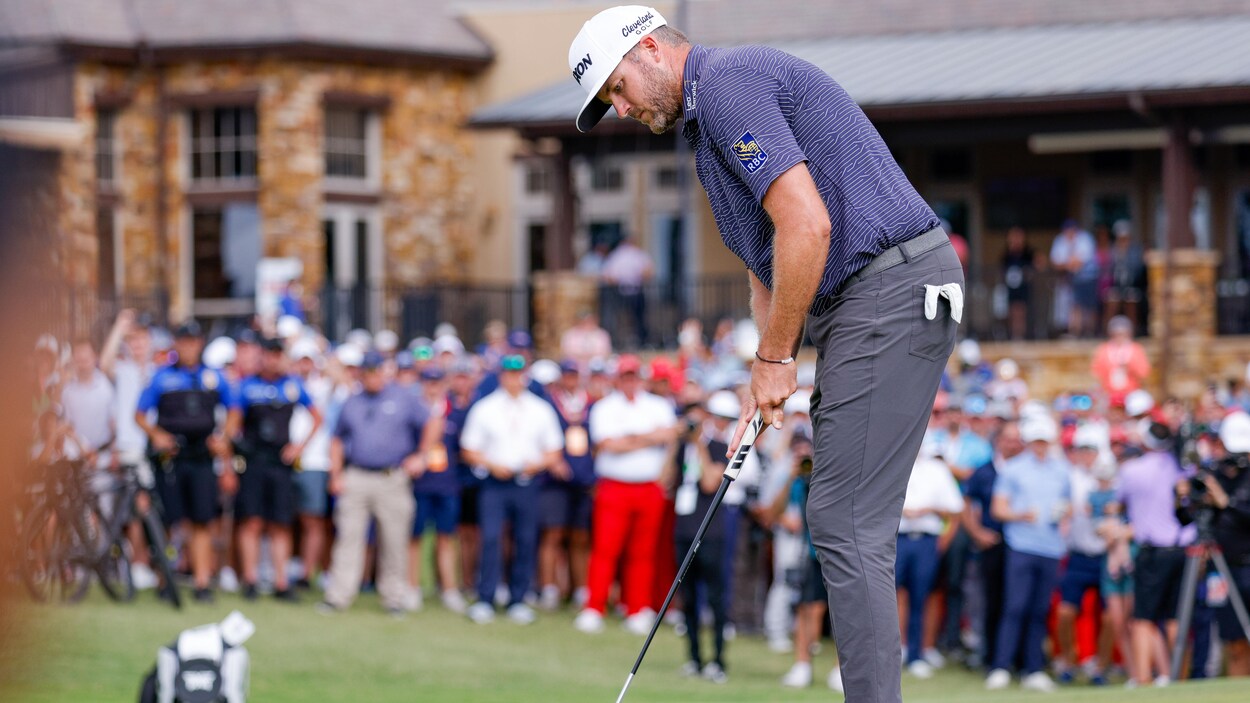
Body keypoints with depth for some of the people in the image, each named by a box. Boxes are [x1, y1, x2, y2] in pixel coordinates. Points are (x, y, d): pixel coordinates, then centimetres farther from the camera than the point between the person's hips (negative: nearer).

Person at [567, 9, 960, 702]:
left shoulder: (729, 80, -12)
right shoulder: (710, 120, 22)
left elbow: (806, 225, -21)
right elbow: (766, 261, 25)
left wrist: (775, 358, -11)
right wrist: (765, 378, 10)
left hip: (893, 289, -11)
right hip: (864, 301, 11)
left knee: (847, 524, -12)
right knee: (842, 519, 11)